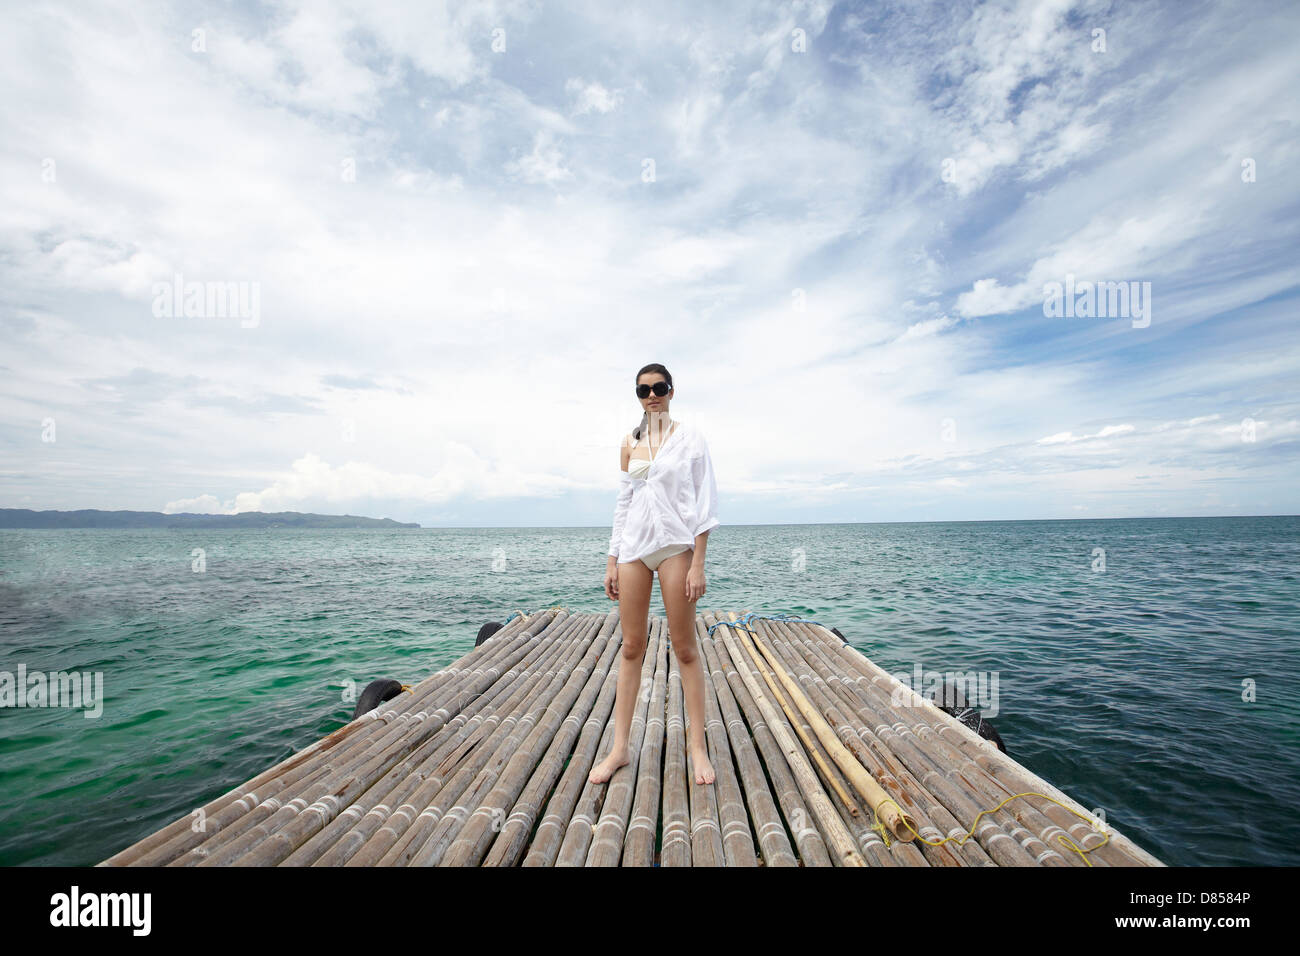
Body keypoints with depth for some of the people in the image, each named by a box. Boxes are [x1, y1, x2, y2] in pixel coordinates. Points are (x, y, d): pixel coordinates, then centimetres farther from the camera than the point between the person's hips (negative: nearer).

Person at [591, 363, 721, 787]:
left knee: (684, 647, 3)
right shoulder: (630, 443, 11)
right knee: (631, 646, 8)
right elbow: (623, 502, 14)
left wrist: (698, 562, -12)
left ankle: (698, 745, 18)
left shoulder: (688, 435, -1)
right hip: (634, 547, 4)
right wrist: (612, 560, 10)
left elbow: (705, 500, -5)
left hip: (675, 544, -4)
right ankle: (619, 747, 19)